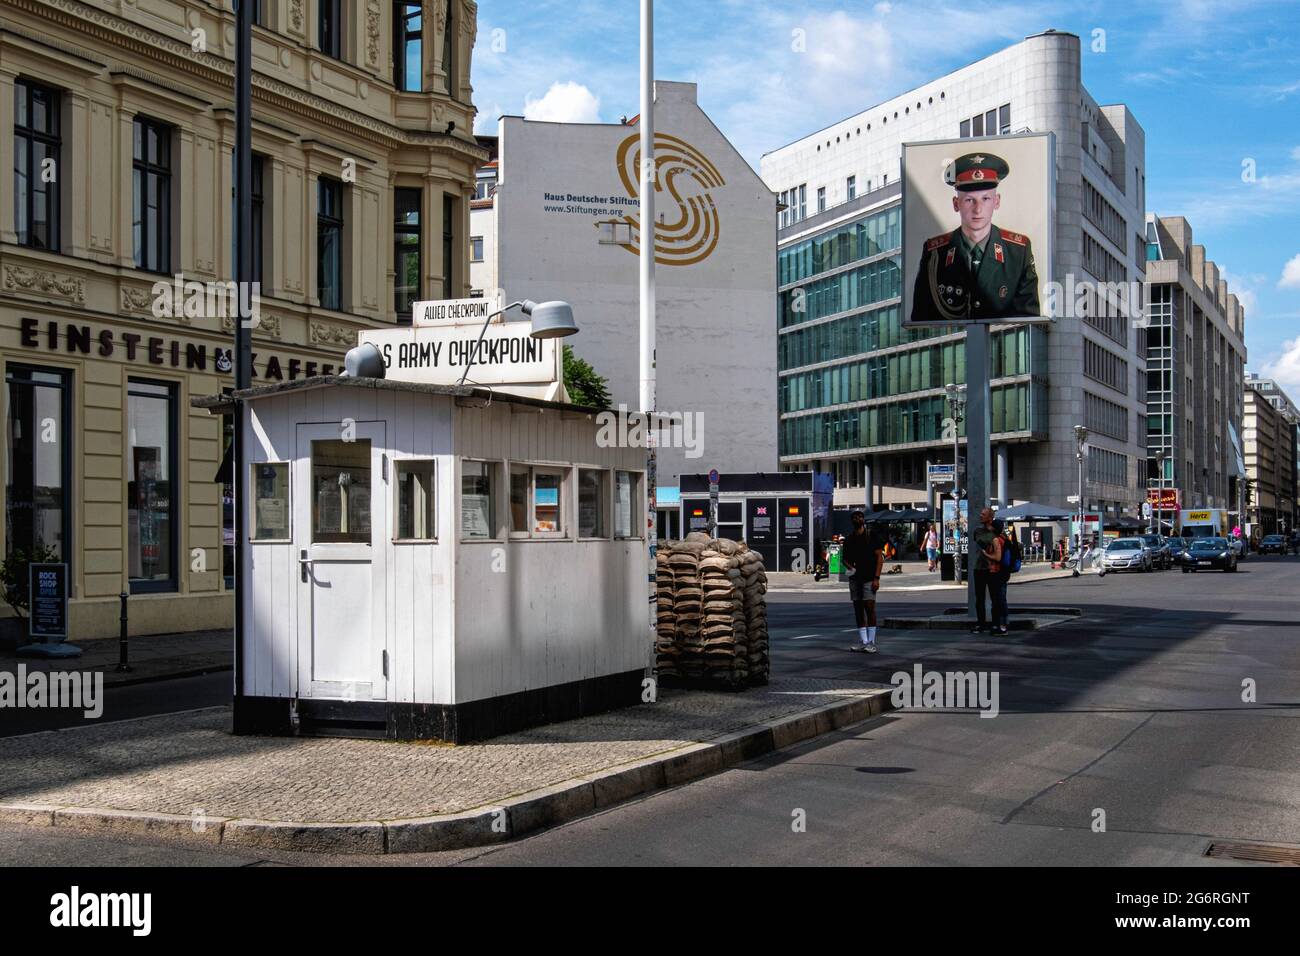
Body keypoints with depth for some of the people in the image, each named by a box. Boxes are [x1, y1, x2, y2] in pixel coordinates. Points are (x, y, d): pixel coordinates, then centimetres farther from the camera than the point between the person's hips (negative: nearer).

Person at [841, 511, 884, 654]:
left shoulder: (871, 537, -1)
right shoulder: (848, 540, 12)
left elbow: (879, 557, -4)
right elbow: (844, 558, 18)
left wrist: (876, 578, -12)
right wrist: (848, 566, -6)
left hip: (869, 578, -5)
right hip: (854, 578, 5)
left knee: (869, 607, -12)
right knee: (858, 609, 6)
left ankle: (871, 642, -9)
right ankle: (862, 641, 11)